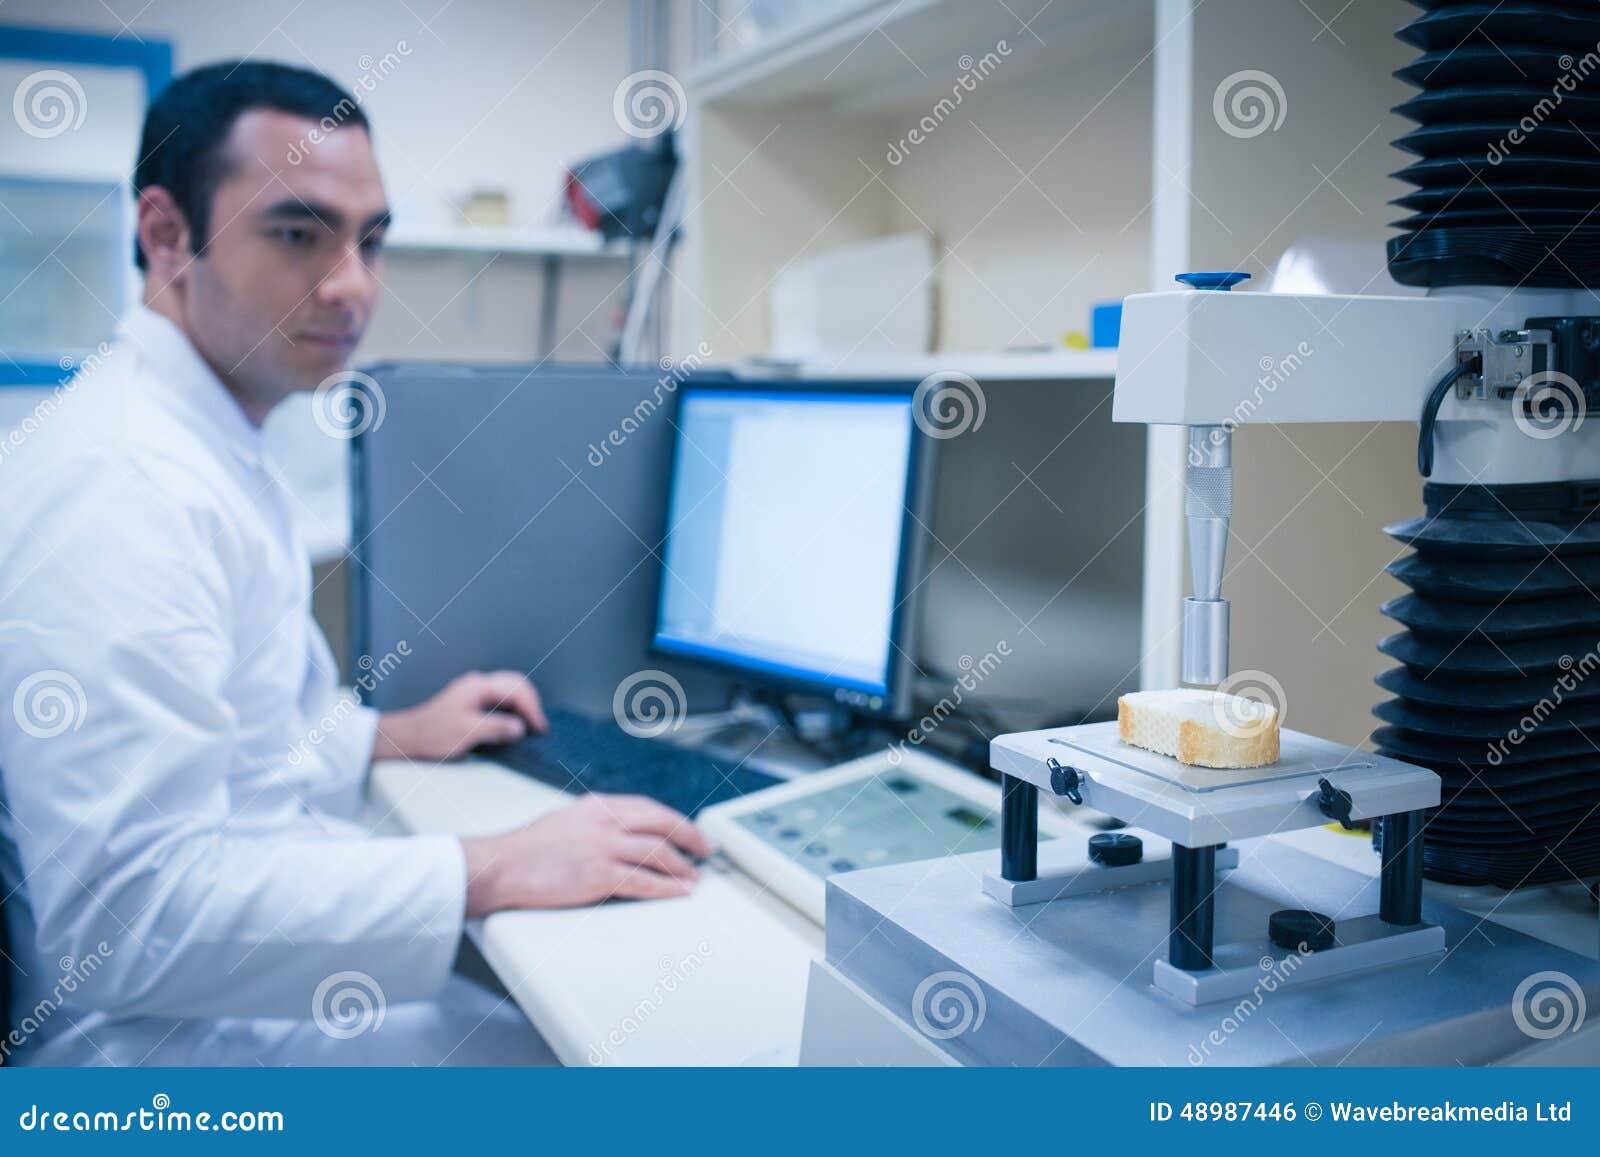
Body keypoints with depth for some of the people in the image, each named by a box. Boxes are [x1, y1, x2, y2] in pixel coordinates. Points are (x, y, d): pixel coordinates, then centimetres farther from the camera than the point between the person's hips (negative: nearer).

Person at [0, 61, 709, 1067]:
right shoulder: (123, 484, -24)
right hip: (157, 1023, -9)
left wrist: (395, 737, 12)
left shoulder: (214, 450, 10)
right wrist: (493, 871, -27)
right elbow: (130, 914, -30)